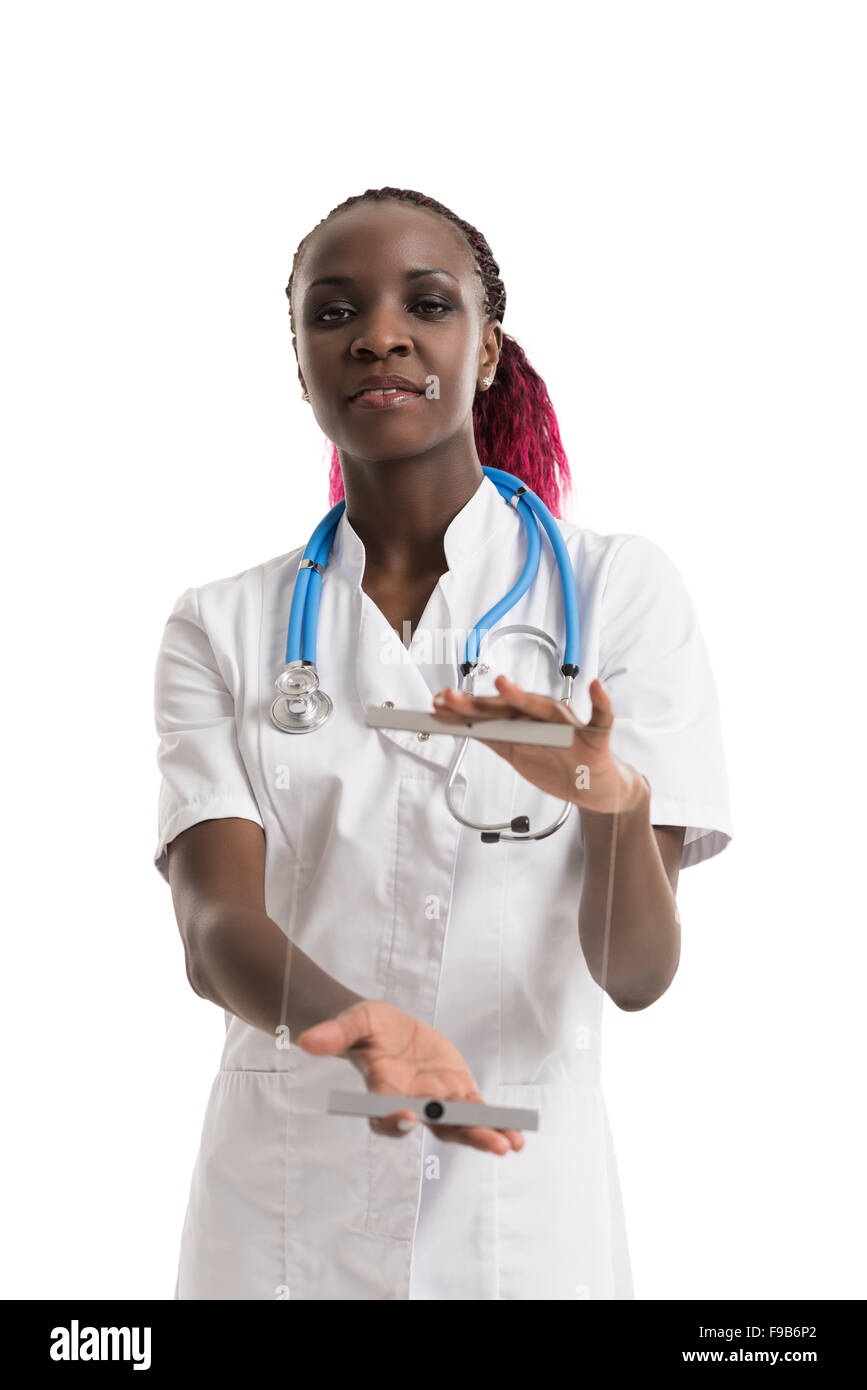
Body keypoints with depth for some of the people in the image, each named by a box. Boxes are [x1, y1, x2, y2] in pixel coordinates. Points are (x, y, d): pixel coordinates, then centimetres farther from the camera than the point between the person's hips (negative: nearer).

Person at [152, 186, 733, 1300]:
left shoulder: (619, 589, -3)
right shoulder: (221, 629, 2)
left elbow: (637, 971, -8)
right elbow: (214, 925, -10)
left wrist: (611, 799, -29)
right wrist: (349, 1022, -31)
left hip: (526, 1204, -1)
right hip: (278, 1206, 1)